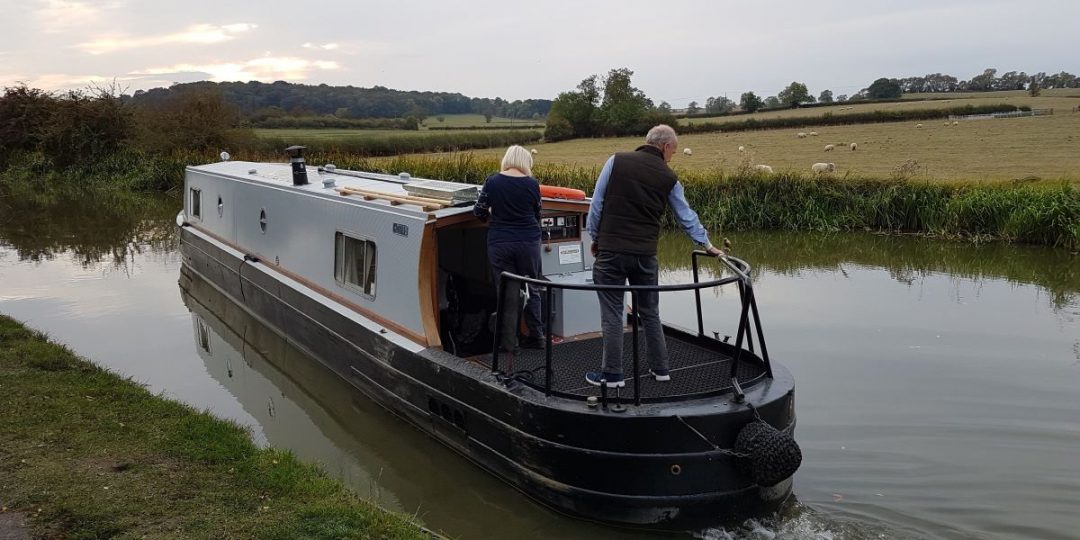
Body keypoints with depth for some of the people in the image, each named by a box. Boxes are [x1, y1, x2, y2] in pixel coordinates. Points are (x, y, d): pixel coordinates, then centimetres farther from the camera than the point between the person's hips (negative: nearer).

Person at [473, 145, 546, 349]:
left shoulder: (492, 181, -5)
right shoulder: (532, 184, -2)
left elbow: (479, 212, 1)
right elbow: (537, 215, 9)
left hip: (500, 243, -1)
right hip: (529, 242, 1)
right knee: (531, 289, 13)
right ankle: (536, 336, 18)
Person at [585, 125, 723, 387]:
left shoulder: (616, 161, 0)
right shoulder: (668, 178, 5)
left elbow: (596, 203, 0)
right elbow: (687, 217, 14)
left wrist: (595, 238, 11)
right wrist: (707, 244, 28)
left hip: (611, 250, -2)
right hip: (646, 254, 2)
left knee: (612, 314, 3)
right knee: (650, 312, 16)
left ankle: (612, 374, 7)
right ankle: (660, 368, 23)